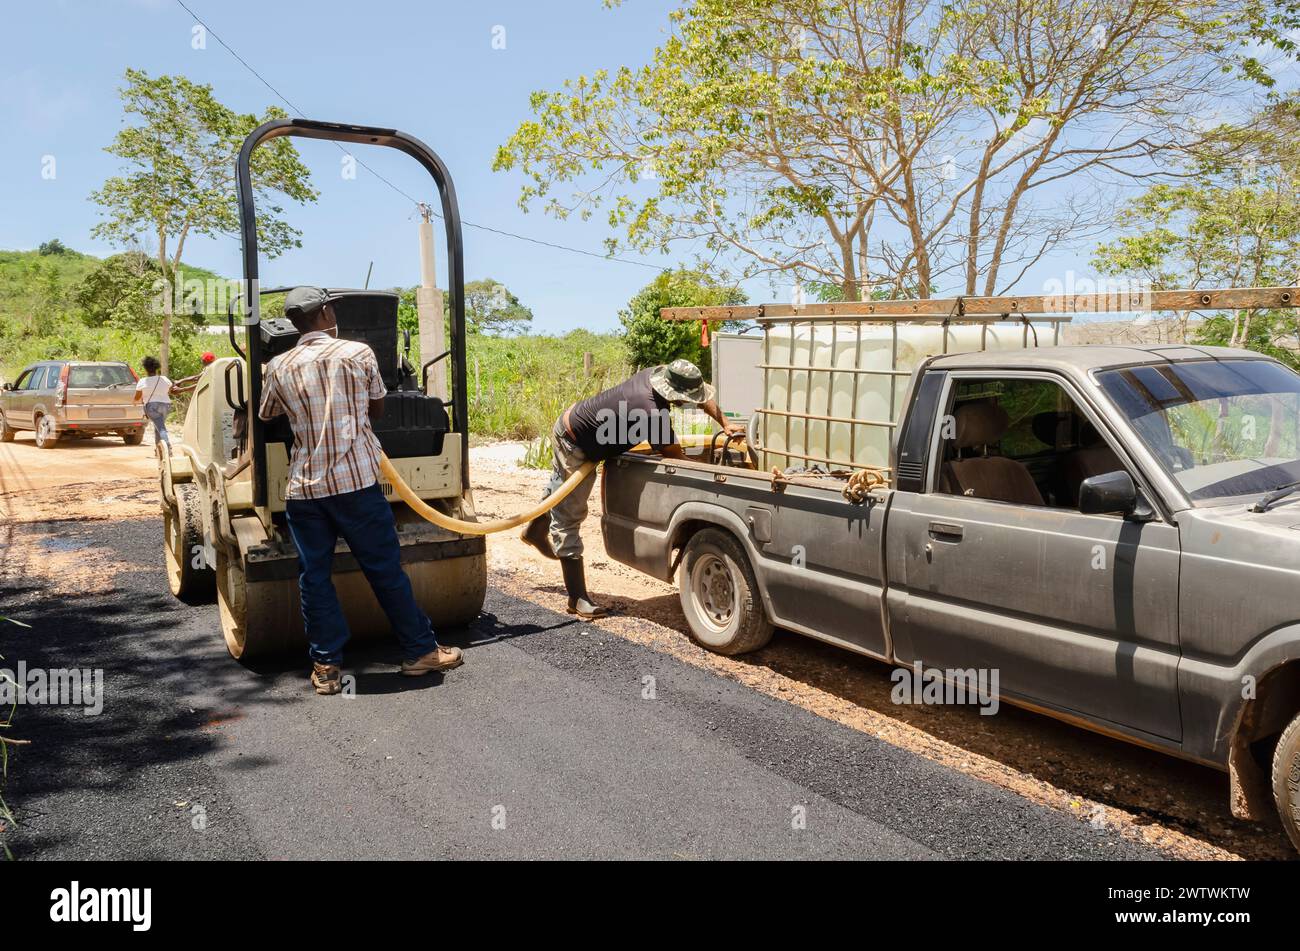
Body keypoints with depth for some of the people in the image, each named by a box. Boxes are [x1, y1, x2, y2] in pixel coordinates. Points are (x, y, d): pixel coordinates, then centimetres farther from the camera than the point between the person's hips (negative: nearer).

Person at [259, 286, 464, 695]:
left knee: (314, 577, 9)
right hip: (356, 481, -2)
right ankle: (421, 650, 16)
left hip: (303, 488, 2)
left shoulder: (279, 367, 5)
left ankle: (326, 666, 12)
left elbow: (267, 416, 22)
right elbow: (377, 410, 11)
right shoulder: (359, 353, 0)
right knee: (386, 569, 6)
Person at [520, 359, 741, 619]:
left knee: (561, 486, 34)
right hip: (574, 446, -10)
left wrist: (724, 422, 2)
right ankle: (578, 599, -2)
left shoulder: (654, 374, -11)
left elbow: (701, 394, 6)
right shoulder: (653, 414, -35)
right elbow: (675, 456, -21)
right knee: (569, 521, -5)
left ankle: (535, 531, 61)